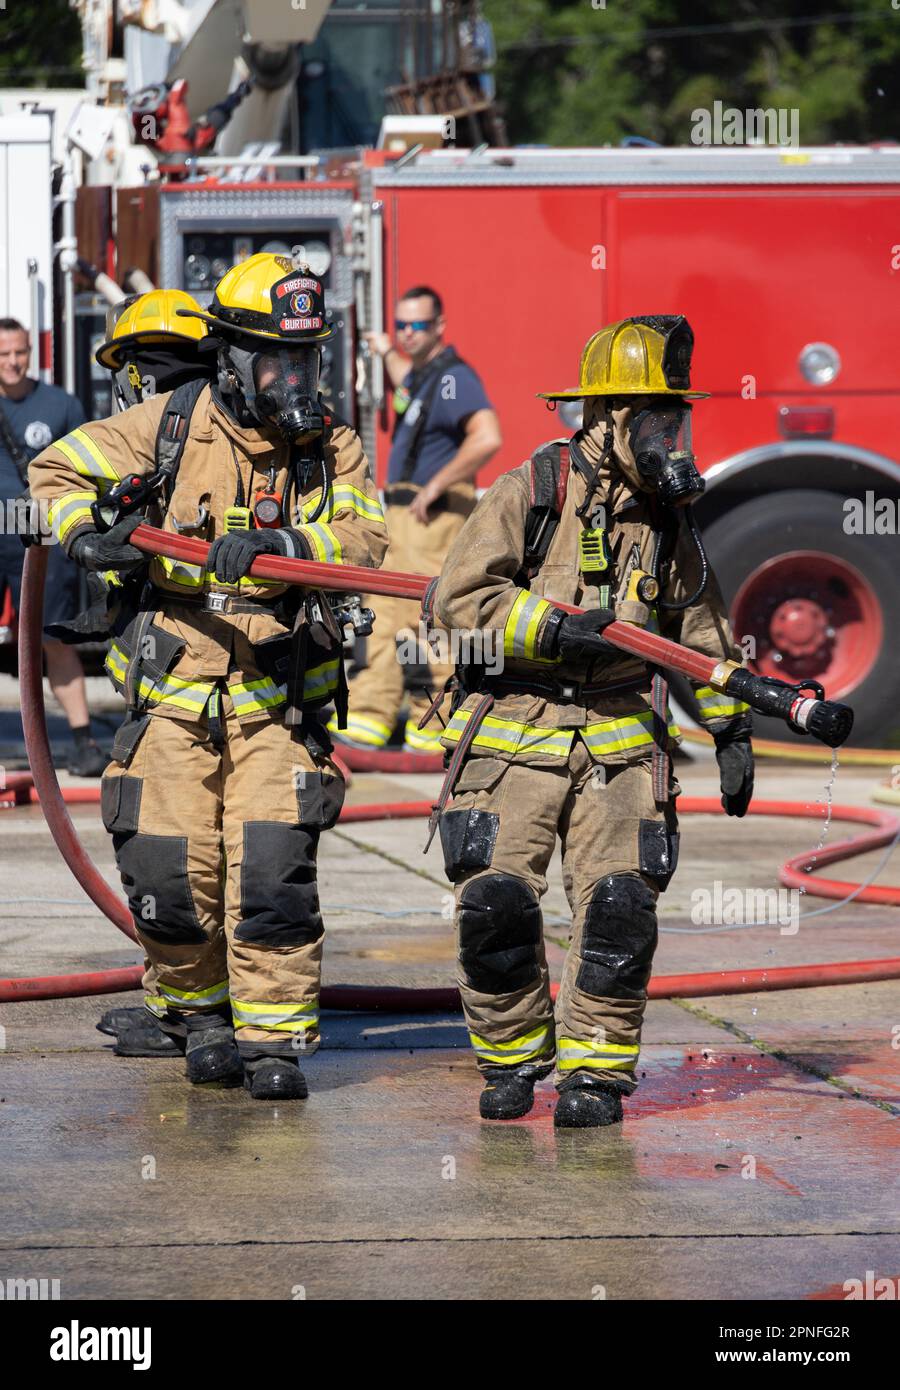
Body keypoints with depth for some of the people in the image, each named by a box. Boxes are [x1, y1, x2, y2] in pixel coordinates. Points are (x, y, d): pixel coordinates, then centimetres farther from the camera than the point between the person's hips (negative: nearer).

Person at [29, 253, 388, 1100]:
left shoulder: (330, 447, 3)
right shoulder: (167, 429, 1)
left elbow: (363, 539, -13)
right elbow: (57, 471, 12)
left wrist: (278, 546, -29)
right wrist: (87, 531, -8)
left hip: (277, 696, 0)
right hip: (173, 688, 0)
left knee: (272, 868, -11)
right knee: (169, 870, -1)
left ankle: (274, 1039, -1)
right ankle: (196, 1015, 23)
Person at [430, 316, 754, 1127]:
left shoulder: (667, 517, 8)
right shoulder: (531, 493, -6)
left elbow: (701, 626, 19)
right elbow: (458, 597, -9)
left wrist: (732, 728, 17)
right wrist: (551, 629, -18)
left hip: (619, 738, 3)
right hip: (514, 732, -3)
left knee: (621, 902, -9)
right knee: (497, 900, -8)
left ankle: (595, 1071, 3)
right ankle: (511, 1061, 13)